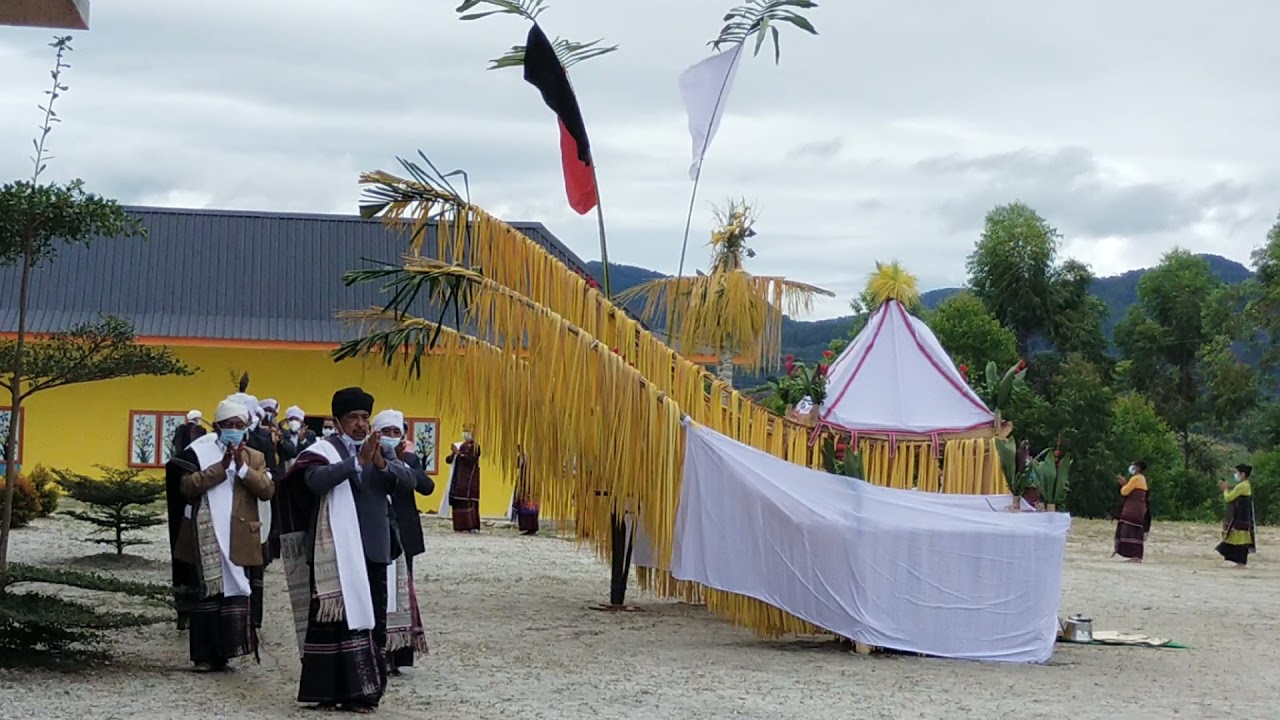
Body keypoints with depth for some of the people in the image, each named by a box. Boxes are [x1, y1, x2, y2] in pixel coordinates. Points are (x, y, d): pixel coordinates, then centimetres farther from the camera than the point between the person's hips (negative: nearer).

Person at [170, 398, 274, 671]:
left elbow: (267, 490, -4)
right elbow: (188, 487, -12)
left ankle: (224, 651, 4)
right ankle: (204, 654, 7)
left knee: (235, 593, 0)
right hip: (206, 538, -2)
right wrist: (221, 467, -18)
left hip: (238, 539, 2)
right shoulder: (199, 452, 3)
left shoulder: (255, 458, 10)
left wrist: (242, 467, -15)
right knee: (206, 594, 3)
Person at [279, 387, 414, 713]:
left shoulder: (380, 450, 12)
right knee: (335, 618, -4)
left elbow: (408, 481, -2)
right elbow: (315, 480, -23)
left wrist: (381, 464, -20)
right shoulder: (324, 450, -2)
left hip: (373, 550, 5)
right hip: (337, 551, -5)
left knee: (372, 619, 5)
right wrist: (358, 461, -29)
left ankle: (362, 689, 10)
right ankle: (329, 689, 1)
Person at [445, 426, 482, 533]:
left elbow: (472, 460, -18)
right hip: (458, 478, 5)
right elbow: (448, 460, 8)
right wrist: (453, 453, -13)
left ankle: (471, 526, -12)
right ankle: (459, 526, 4)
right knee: (457, 502, 1)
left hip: (470, 479, -5)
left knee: (469, 502, -11)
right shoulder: (459, 446, 11)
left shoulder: (475, 447, -2)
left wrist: (459, 453, -20)